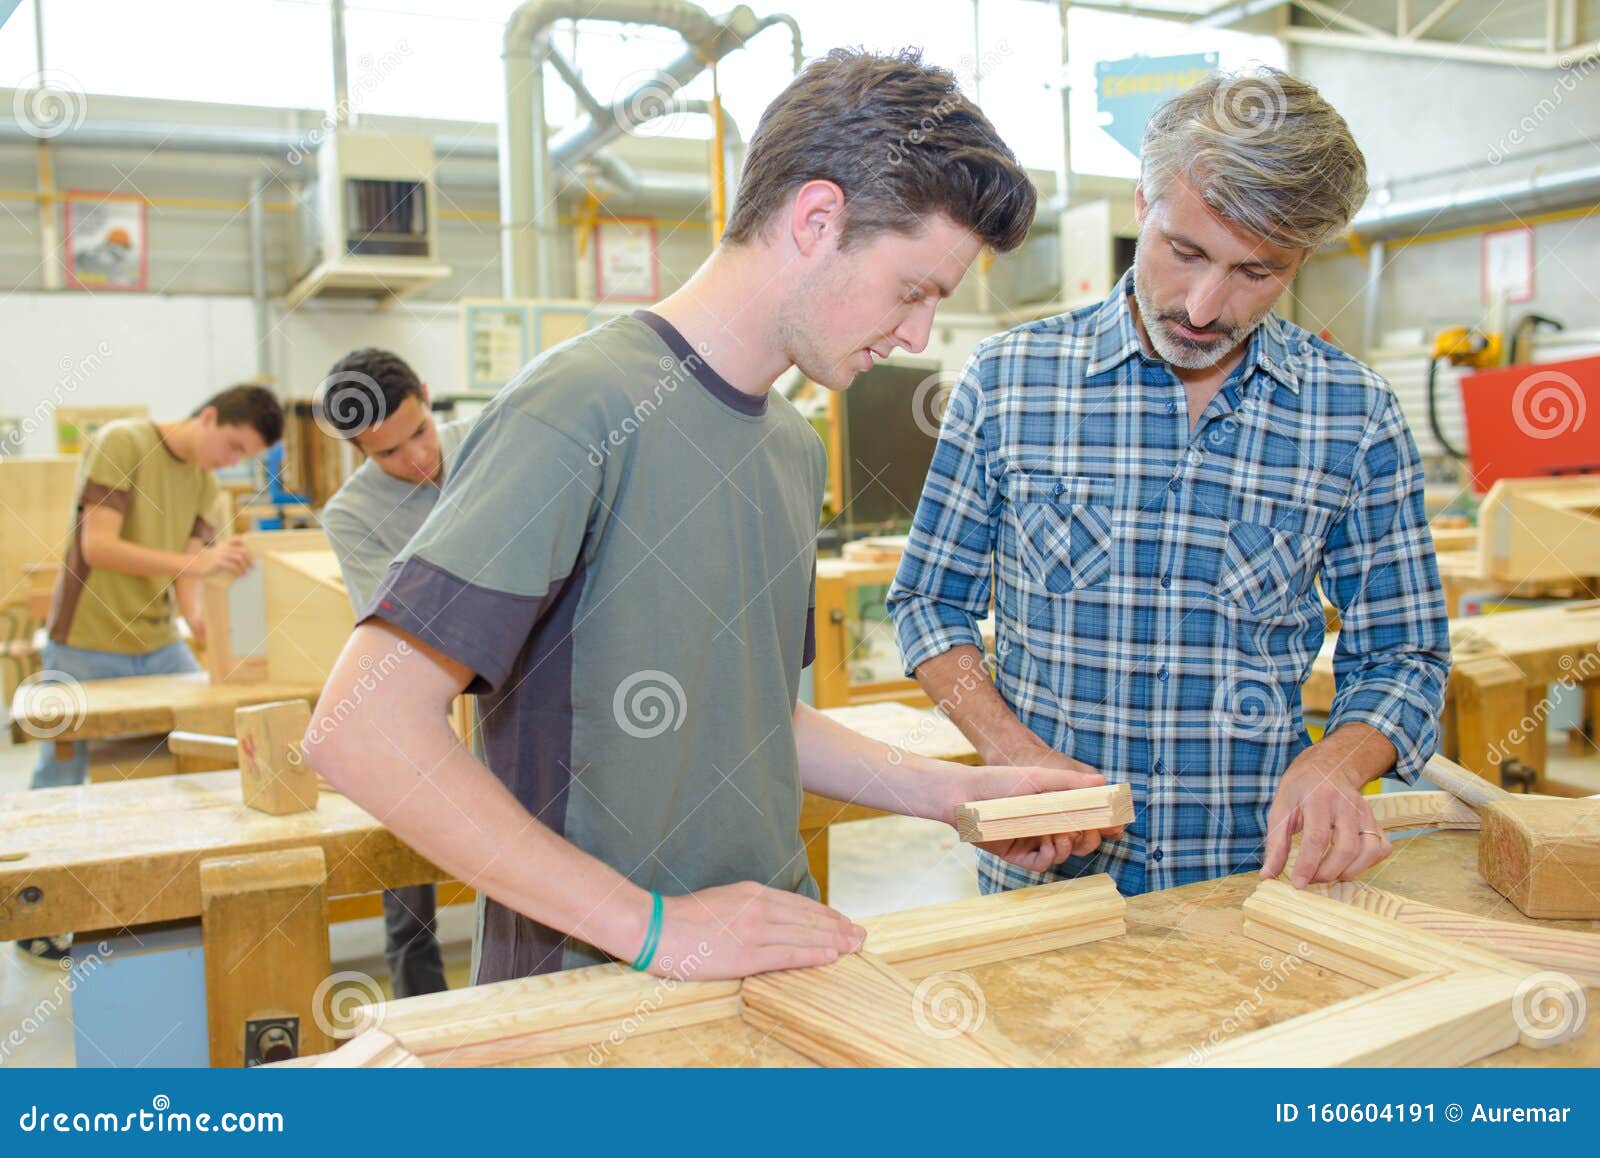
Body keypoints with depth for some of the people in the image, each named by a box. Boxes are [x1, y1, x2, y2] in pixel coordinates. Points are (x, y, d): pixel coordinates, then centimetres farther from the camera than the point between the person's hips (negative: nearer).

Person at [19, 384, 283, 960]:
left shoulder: (203, 481, 8)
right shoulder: (120, 443, -14)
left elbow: (186, 568, 3)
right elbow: (97, 547, -22)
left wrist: (196, 616, -18)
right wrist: (197, 562, -32)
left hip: (158, 644, 7)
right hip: (84, 650, -6)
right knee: (59, 784, 4)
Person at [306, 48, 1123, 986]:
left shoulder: (797, 449, 9)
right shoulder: (585, 408, -18)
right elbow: (360, 730, -24)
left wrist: (956, 792, 6)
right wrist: (654, 925, -22)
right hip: (595, 1007, -7)